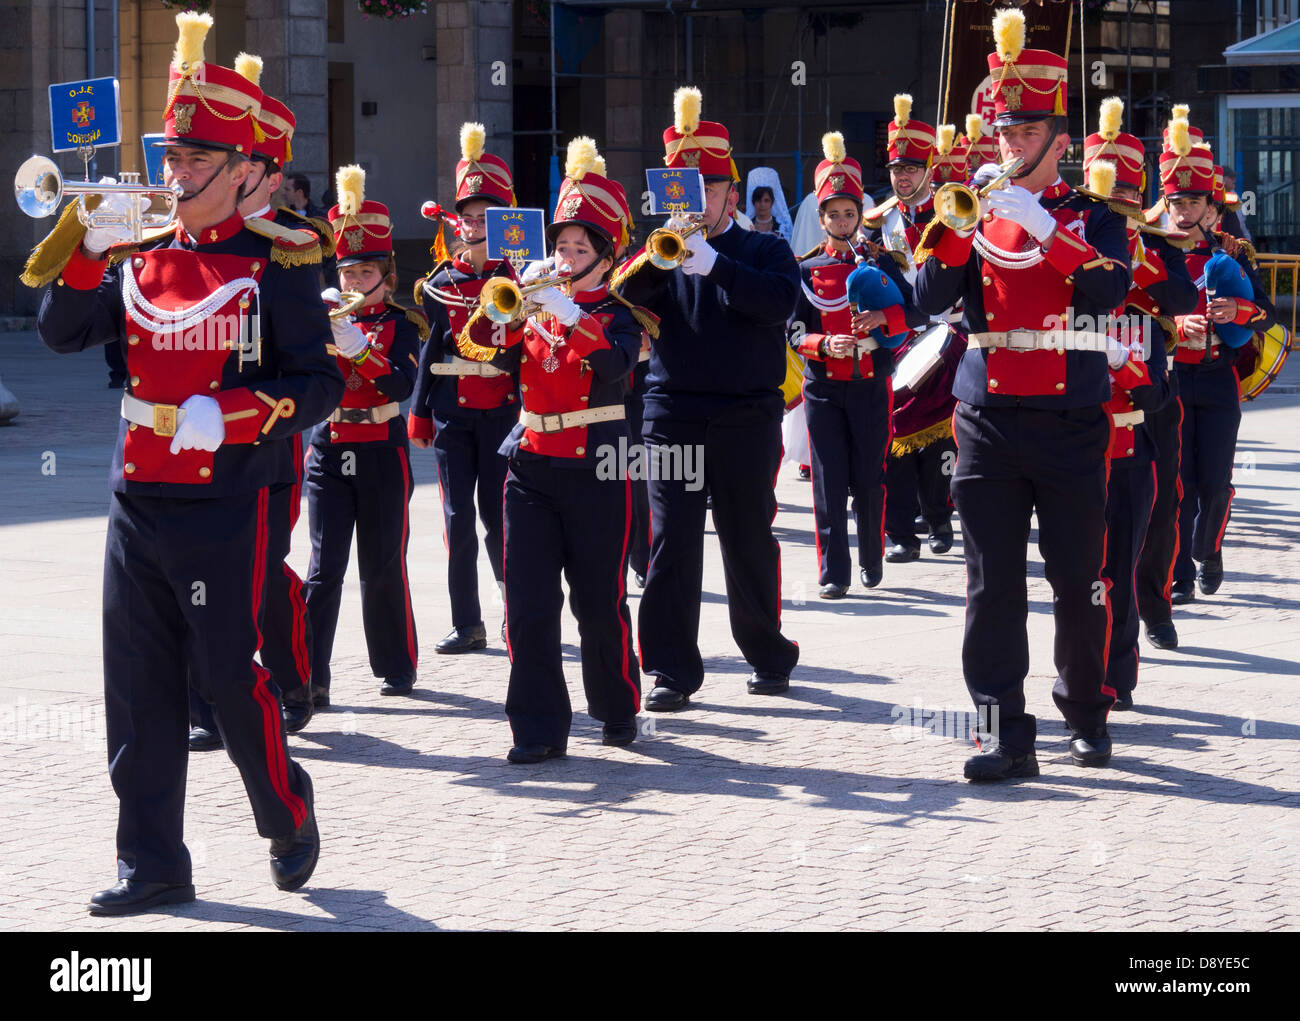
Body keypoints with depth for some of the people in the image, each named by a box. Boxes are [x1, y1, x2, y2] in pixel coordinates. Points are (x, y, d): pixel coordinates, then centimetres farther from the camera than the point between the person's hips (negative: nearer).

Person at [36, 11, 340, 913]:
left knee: (231, 674, -2)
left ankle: (292, 822, 21)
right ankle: (152, 863, 10)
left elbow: (322, 384, -7)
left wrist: (229, 412, -20)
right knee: (139, 686, 4)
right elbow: (62, 332, 6)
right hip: (140, 495, 5)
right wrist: (92, 248, -9)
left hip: (229, 500, -5)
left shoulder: (277, 263, -4)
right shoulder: (143, 255, 11)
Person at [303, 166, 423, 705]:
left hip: (381, 453, -1)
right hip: (329, 452, 1)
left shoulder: (401, 323, 1)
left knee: (383, 566, 5)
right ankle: (312, 676, -9)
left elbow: (402, 384, -15)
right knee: (324, 567, -6)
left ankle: (397, 666, 20)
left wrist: (357, 348, -29)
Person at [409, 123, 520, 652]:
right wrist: (419, 414, 7)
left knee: (498, 514, -2)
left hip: (504, 410, -2)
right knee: (458, 518, 2)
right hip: (452, 412, 2)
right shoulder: (439, 283, 7)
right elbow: (429, 350, 9)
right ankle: (467, 623, 8)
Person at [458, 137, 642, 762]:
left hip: (596, 470, -3)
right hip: (532, 465, 4)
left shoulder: (616, 313, 2)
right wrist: (518, 302, -13)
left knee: (600, 602, 3)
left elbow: (615, 364, -19)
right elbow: (494, 354, 1)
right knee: (528, 602, -4)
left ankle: (619, 710, 23)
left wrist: (568, 312, -26)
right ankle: (540, 728, -2)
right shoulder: (537, 305, 14)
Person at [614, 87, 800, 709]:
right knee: (670, 541, -4)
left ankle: (768, 656, 22)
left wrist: (712, 264, -23)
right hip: (673, 413, 1)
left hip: (747, 417, -1)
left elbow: (780, 300, -14)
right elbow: (620, 296, -6)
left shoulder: (764, 251, 6)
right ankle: (672, 670, 0)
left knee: (749, 541, 6)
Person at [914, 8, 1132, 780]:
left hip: (1071, 424, -1)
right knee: (993, 585, -5)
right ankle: (1005, 735, -5)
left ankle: (1087, 713, 23)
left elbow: (1110, 289, -13)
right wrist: (961, 217, -16)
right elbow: (932, 298, -2)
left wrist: (1040, 226, -22)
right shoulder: (977, 216, 11)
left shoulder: (1093, 217, 5)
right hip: (989, 421, 1)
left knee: (1080, 581, 4)